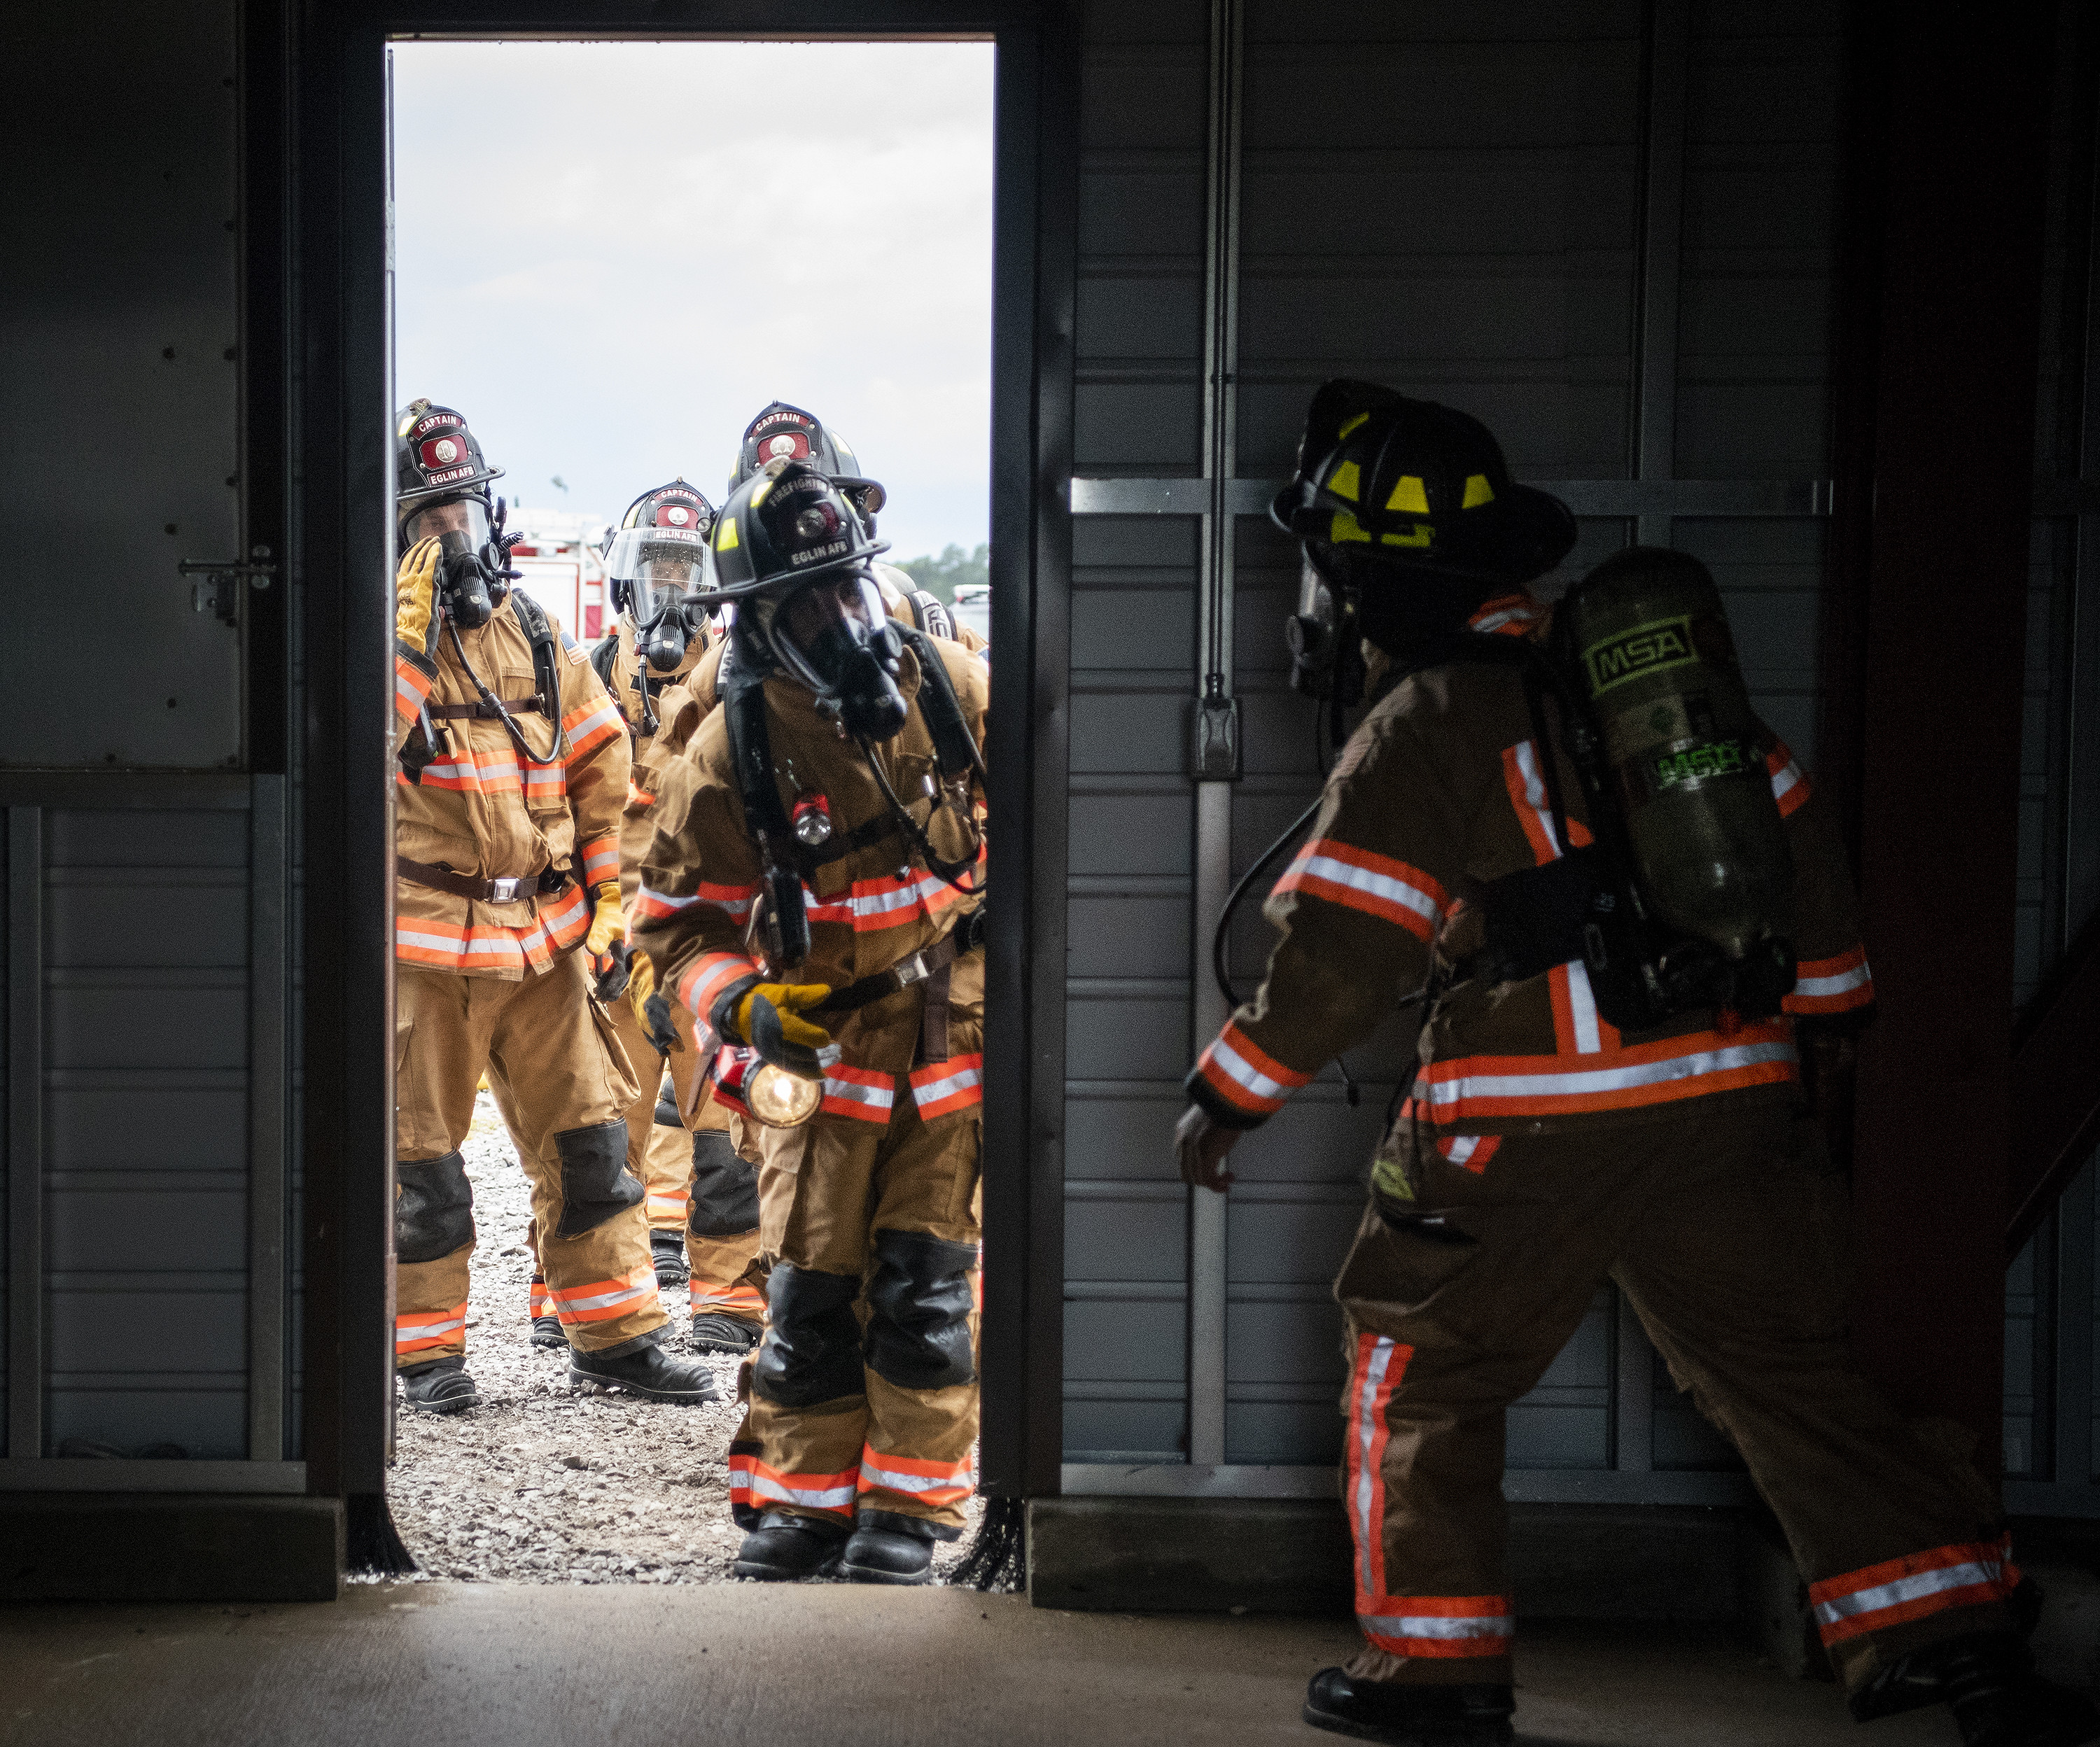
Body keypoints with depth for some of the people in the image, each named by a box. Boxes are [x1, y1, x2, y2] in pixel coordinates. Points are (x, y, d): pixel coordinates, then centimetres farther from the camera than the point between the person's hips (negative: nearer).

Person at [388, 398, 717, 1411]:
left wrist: (608, 885, 11)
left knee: (585, 1139, 8)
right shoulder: (384, 632, -4)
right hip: (425, 945, -4)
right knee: (419, 1153, 4)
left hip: (545, 937, 4)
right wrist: (408, 634, -24)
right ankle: (427, 1350, 16)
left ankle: (614, 1335, 17)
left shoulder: (537, 640, 11)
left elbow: (600, 764, 17)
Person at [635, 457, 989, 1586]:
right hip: (828, 1045, 0)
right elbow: (679, 920, -3)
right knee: (811, 1291, 4)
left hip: (964, 1035, 1)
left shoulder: (947, 686, -5)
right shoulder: (729, 757, -10)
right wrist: (741, 1004, -20)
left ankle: (907, 1510, 13)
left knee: (928, 1289, 0)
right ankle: (802, 1502, 20)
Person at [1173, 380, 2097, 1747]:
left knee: (1423, 1378, 12)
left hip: (1530, 1121, -6)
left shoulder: (1430, 725, -9)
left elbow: (1341, 950, -11)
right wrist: (1829, 999, 28)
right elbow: (1798, 836, 16)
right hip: (1735, 1098, 6)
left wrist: (1232, 1094, 1)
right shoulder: (1662, 648, 11)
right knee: (1794, 1374, 12)